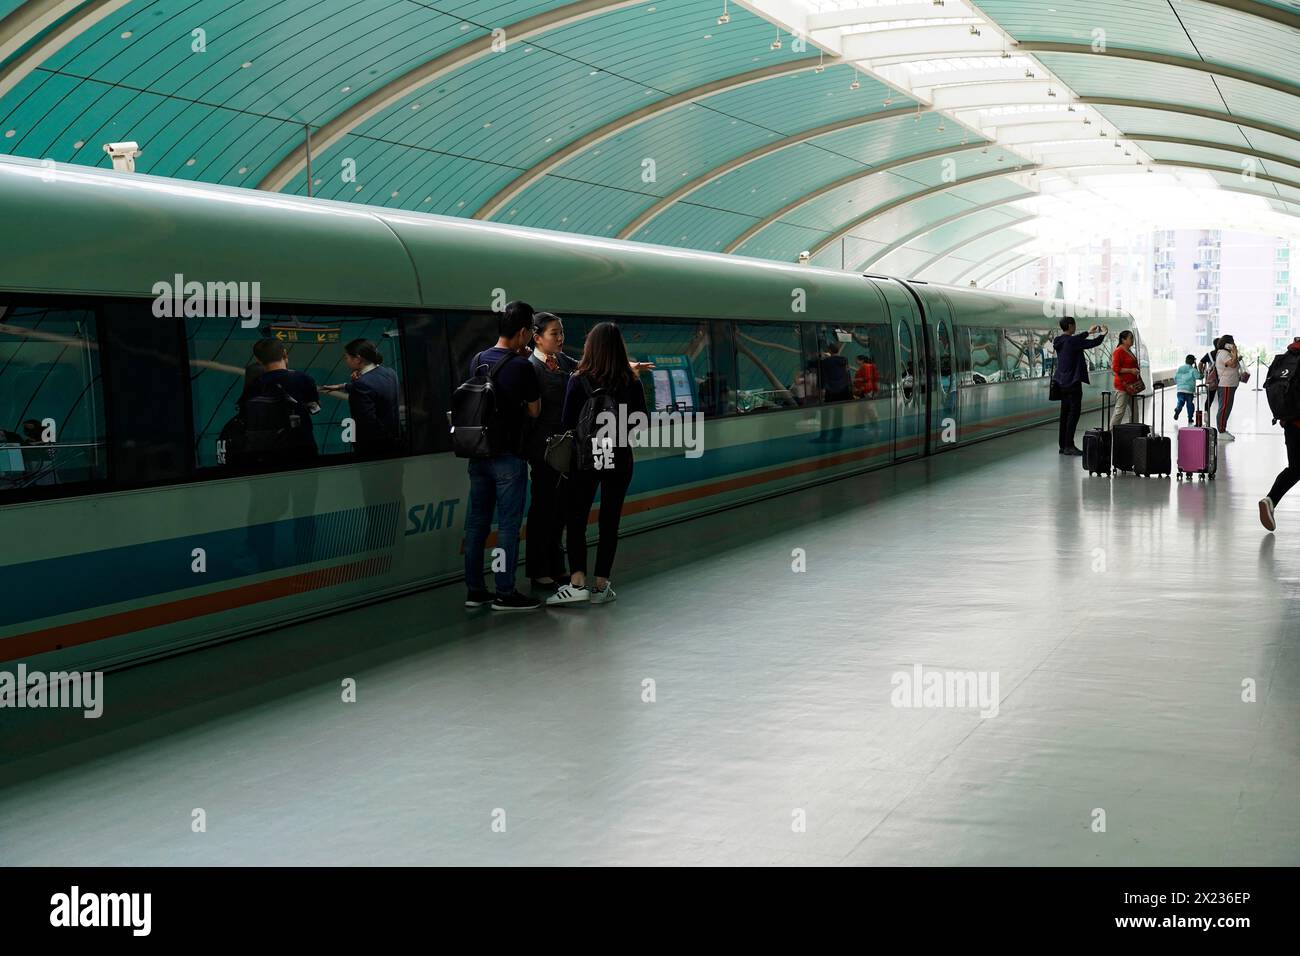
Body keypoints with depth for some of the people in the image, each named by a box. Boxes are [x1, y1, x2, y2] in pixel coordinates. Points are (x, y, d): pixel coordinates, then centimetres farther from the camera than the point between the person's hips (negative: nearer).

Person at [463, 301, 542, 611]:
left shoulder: (477, 361, 5)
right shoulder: (522, 366, -14)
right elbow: (534, 411, -4)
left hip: (478, 454, 6)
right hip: (508, 456, -6)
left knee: (477, 521, 11)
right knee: (508, 524, 0)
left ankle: (474, 589, 16)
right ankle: (505, 593, 4)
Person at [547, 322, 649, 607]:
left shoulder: (579, 380, -10)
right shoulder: (631, 381, -3)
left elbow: (568, 423, -8)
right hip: (619, 459, 2)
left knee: (576, 519, 3)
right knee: (610, 521, 9)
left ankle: (577, 582, -9)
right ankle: (601, 585, 11)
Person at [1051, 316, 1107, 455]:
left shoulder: (1059, 341, 6)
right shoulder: (1072, 341, -18)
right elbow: (1094, 343, -13)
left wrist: (1089, 332, 33)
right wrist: (1103, 333, 6)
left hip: (1062, 382, 8)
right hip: (1073, 382, -8)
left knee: (1065, 414, 12)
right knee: (1074, 413, -4)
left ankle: (1062, 445, 13)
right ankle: (1069, 445, -5)